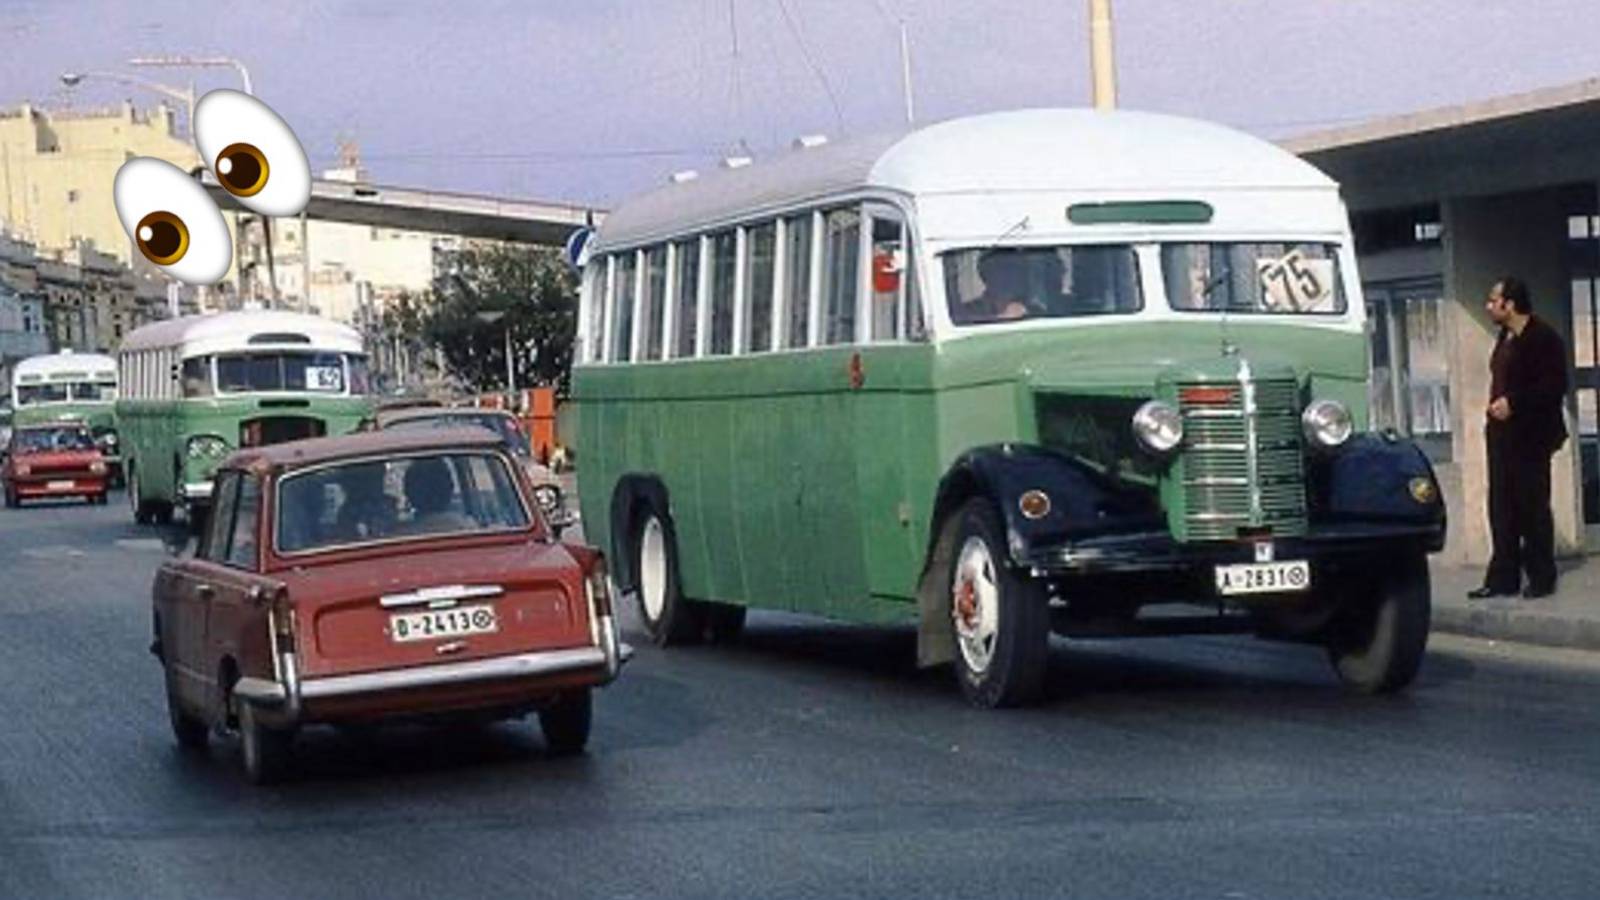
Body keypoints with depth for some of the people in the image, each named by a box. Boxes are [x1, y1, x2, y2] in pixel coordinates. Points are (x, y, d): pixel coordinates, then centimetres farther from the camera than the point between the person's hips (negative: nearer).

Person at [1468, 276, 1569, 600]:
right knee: (1502, 510, 7)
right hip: (1502, 436, 8)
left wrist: (1513, 402, -20)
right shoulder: (1505, 338, 16)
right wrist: (1496, 406, 7)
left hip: (1530, 438, -8)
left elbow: (1554, 386, -17)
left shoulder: (1543, 338, -11)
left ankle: (1541, 577, 7)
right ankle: (1503, 577, 11)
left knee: (1533, 508, -1)